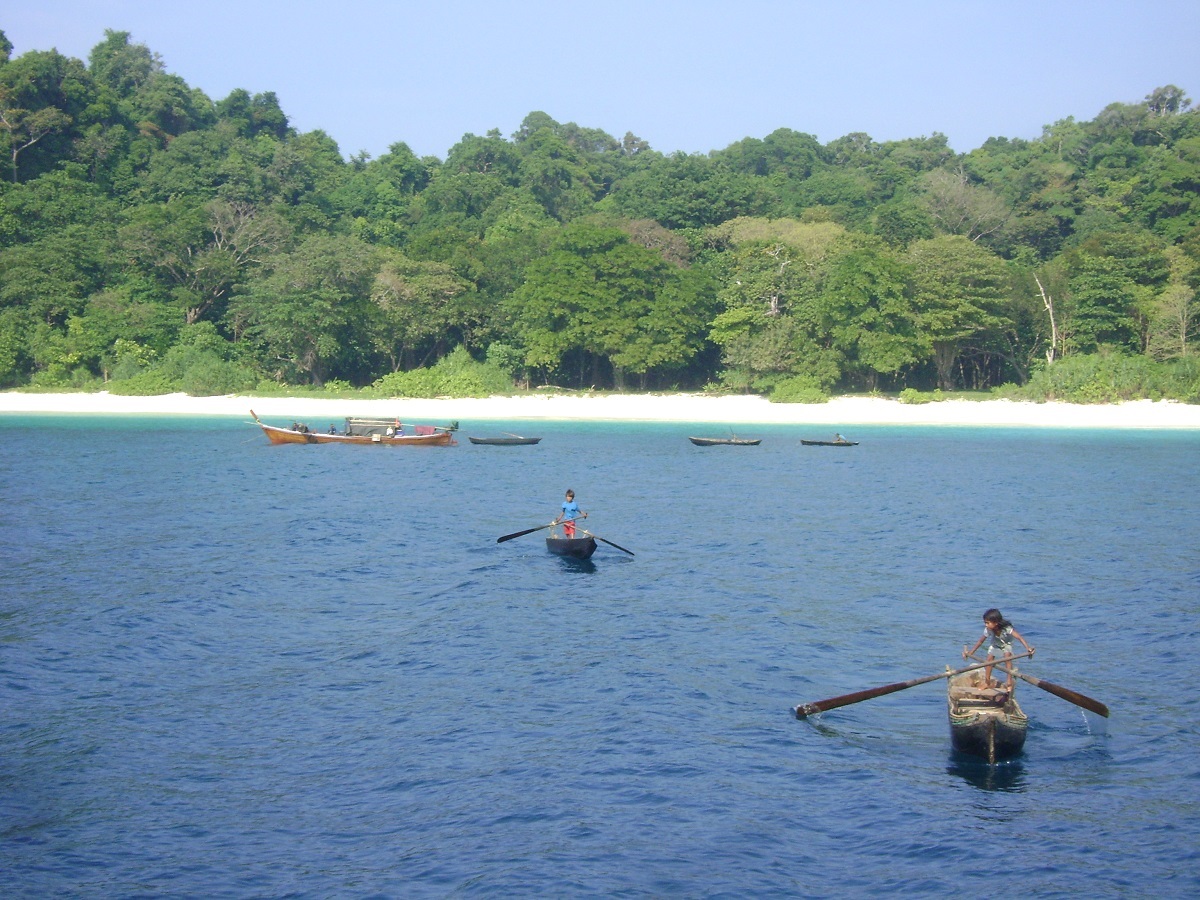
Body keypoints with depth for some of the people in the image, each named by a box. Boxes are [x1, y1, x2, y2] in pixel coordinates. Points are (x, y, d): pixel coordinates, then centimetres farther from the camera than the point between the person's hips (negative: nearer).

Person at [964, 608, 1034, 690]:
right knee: (989, 659, -4)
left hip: (1006, 644, -3)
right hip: (994, 644, 3)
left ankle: (1010, 682, -16)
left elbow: (1019, 637, -52)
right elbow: (980, 641, -19)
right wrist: (970, 652, -17)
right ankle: (987, 682, 11)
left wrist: (1028, 648, -67)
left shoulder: (1006, 628, -43)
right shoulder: (988, 630, -32)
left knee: (1007, 657, -24)